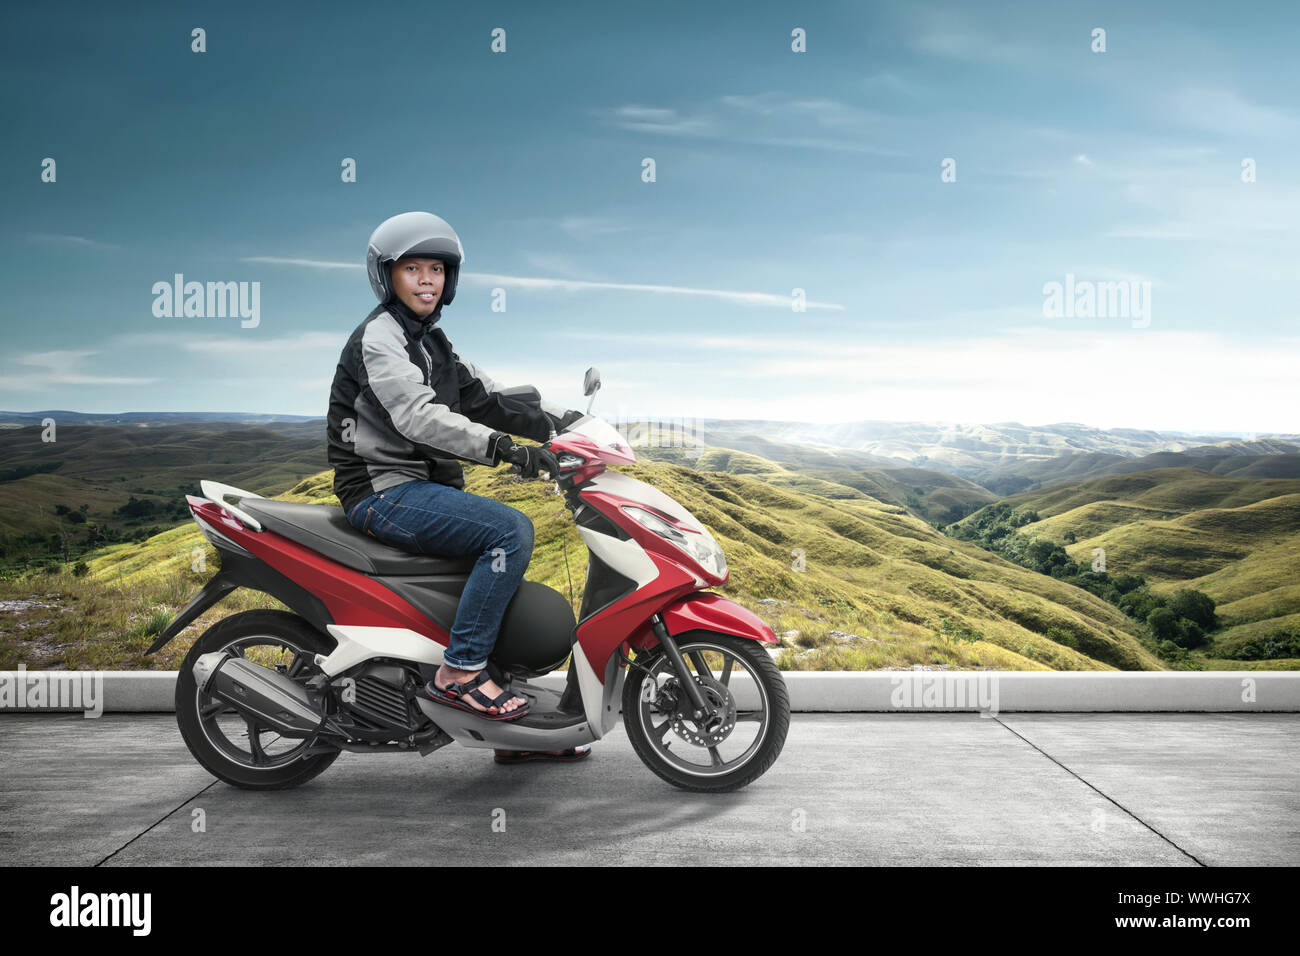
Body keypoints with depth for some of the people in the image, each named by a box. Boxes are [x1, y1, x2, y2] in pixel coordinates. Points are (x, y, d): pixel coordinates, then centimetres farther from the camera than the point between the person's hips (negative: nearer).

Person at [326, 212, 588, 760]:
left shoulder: (431, 342, 19)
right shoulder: (379, 336, -10)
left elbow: (485, 400, 15)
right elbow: (418, 417, -25)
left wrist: (567, 421, 3)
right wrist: (505, 448, -34)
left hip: (425, 488, 10)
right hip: (383, 490, -10)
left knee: (508, 567, 9)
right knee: (511, 530, -25)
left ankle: (521, 732, 14)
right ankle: (460, 671, -21)